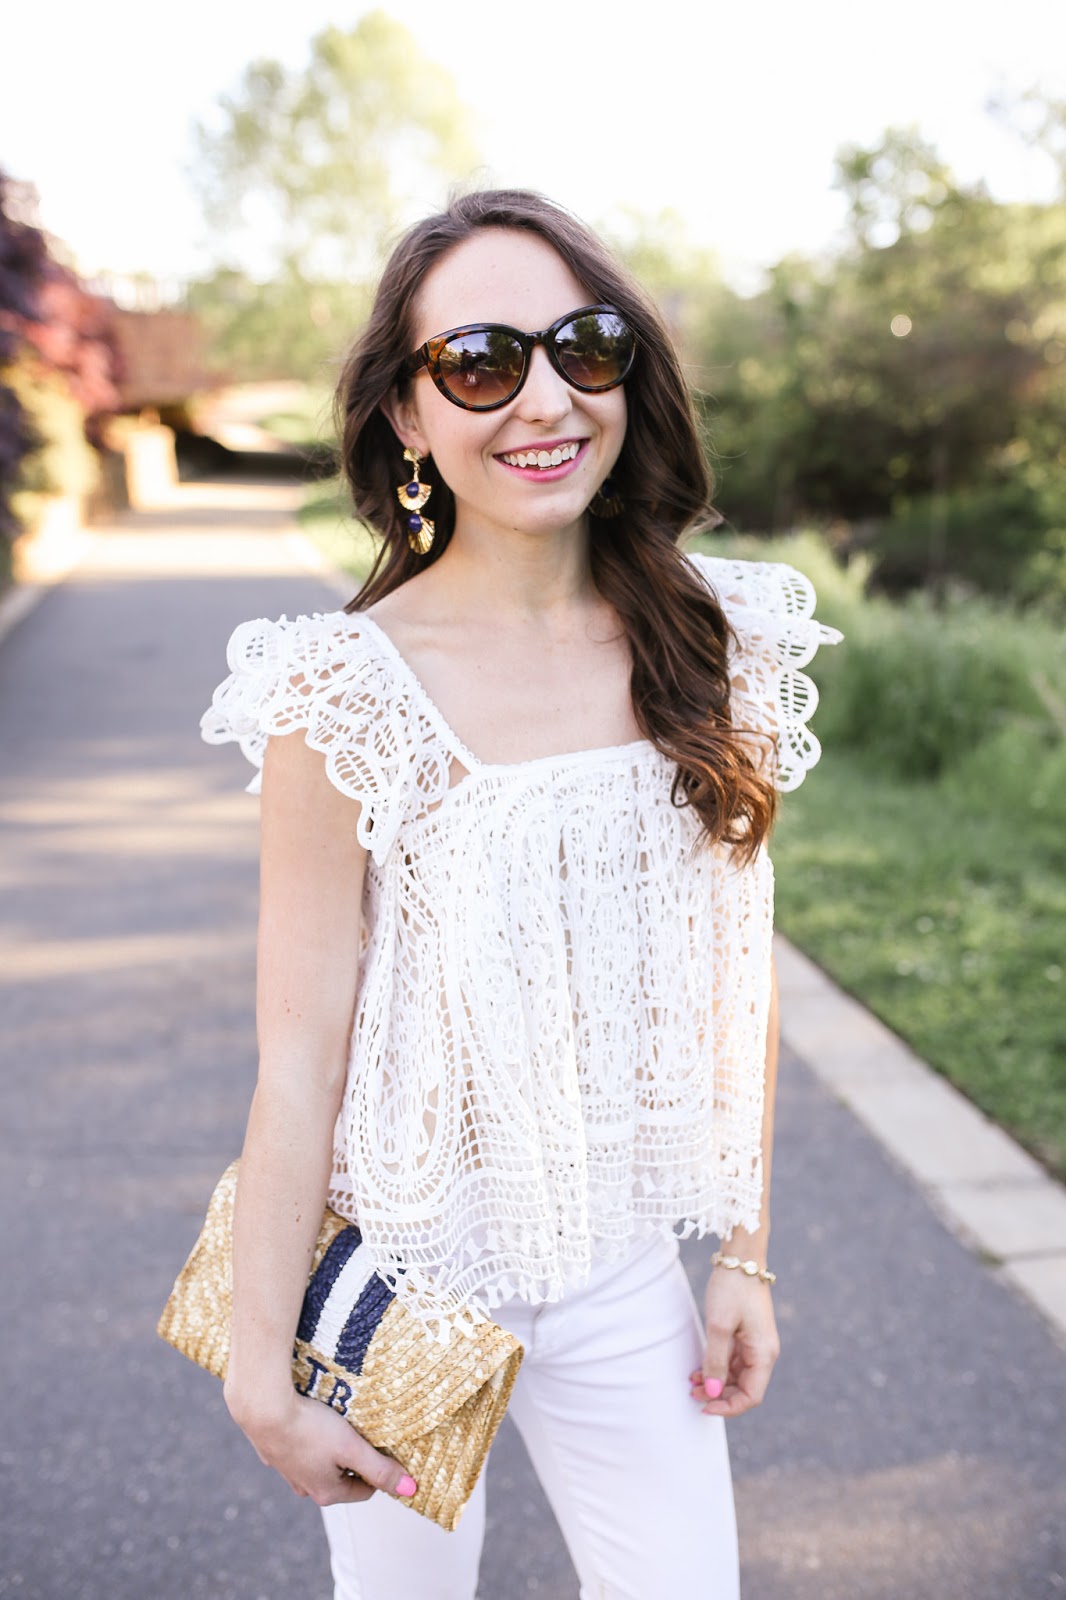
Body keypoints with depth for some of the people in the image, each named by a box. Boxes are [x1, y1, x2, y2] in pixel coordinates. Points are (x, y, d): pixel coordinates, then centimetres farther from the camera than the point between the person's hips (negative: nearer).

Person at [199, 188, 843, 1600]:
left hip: (624, 1266, 4)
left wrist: (746, 1257, 5)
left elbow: (737, 977, 1)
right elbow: (298, 1058, -15)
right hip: (407, 1266, -3)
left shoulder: (721, 642, -5)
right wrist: (262, 1374, -10)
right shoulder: (353, 693, -18)